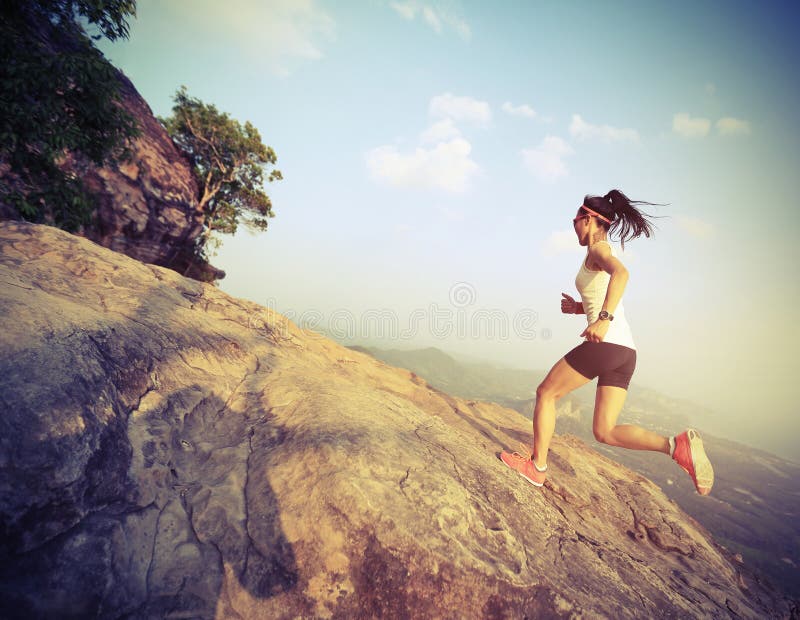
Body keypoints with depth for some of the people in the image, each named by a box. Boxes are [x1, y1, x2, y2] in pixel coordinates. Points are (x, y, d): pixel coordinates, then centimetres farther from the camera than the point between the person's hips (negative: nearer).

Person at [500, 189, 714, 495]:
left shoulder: (598, 248, -2)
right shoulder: (606, 254, 25)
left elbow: (621, 273, -26)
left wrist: (603, 319, -35)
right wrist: (578, 308, 21)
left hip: (606, 344, -9)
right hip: (626, 350, 9)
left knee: (545, 393, 8)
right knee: (605, 432, 7)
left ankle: (537, 465, 14)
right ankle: (678, 445, -9)